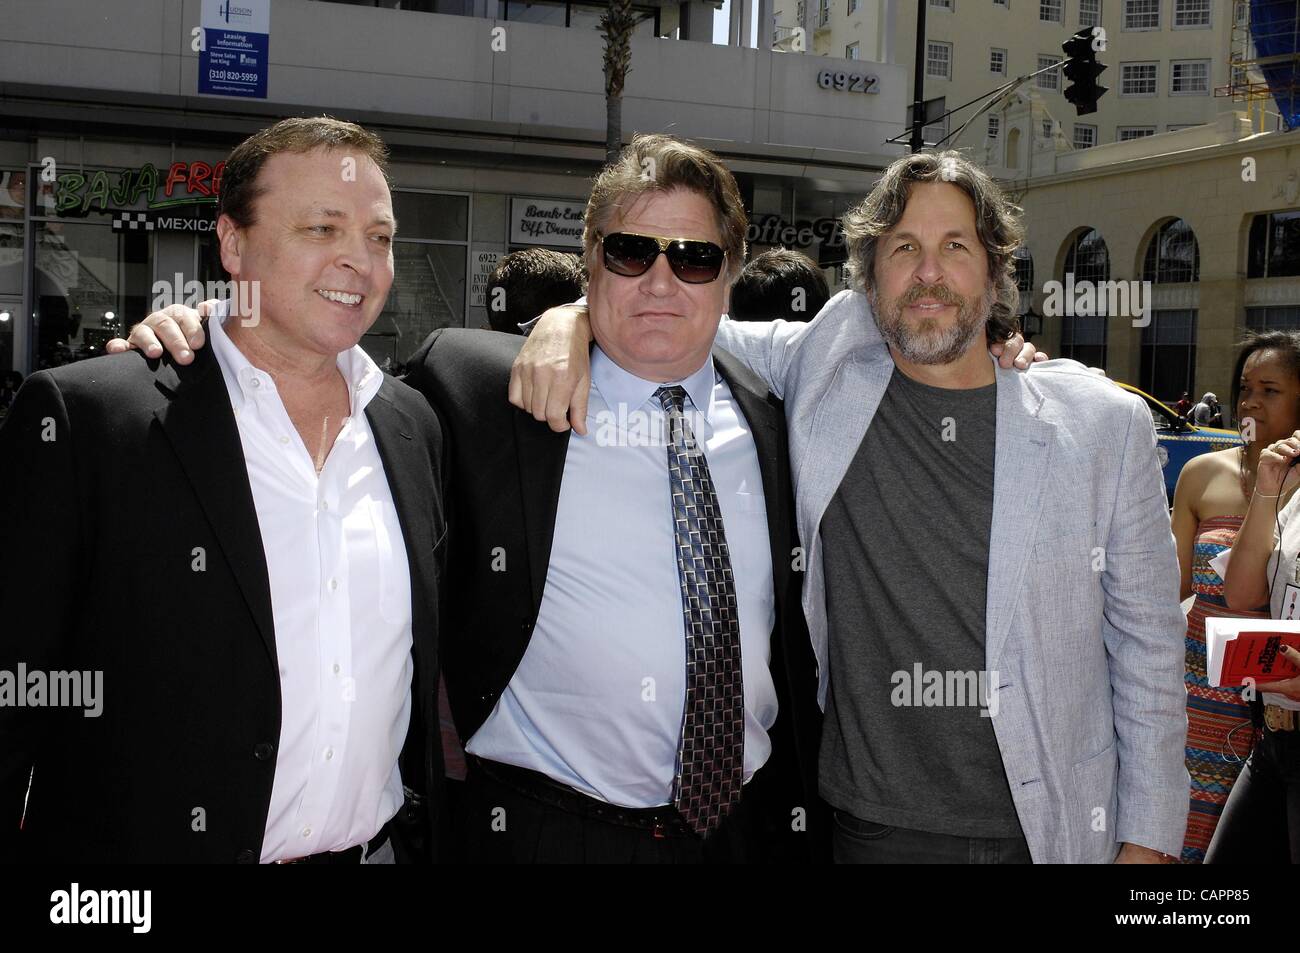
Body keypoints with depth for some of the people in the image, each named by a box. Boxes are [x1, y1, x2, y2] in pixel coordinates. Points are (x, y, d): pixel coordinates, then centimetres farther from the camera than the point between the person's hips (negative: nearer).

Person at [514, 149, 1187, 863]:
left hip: (1049, 831, 0)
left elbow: (1147, 644, 1)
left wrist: (1147, 838, 0)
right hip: (865, 826, 1)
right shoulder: (823, 372, -2)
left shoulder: (1106, 424, -3)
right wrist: (571, 317, -15)